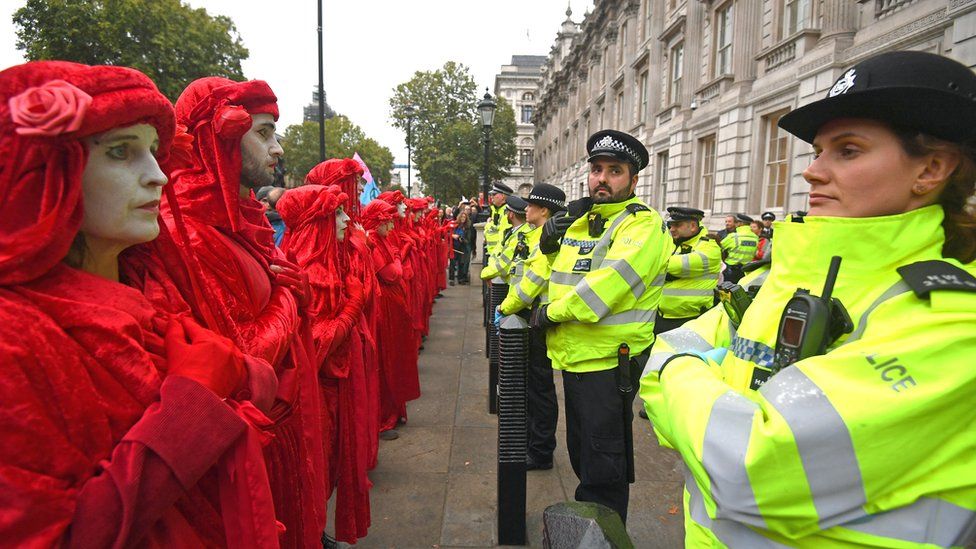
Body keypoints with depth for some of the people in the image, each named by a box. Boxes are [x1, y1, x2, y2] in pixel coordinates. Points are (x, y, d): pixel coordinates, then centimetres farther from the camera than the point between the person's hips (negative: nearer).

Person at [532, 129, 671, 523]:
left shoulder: (642, 224, -13)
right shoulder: (580, 221, 13)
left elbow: (609, 281, -26)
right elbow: (553, 270, 24)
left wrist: (552, 312, -16)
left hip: (609, 360, -8)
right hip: (574, 356, 8)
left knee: (603, 463, 3)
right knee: (581, 451, 22)